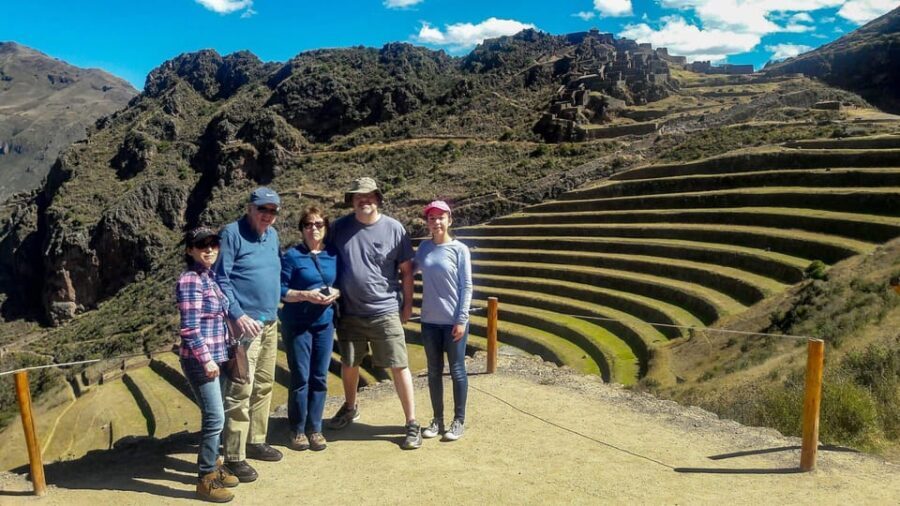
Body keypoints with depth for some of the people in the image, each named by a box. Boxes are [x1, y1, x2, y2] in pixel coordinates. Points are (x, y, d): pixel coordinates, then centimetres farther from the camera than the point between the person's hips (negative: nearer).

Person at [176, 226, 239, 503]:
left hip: (217, 356, 9)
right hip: (200, 360, -8)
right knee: (215, 418, -5)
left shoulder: (211, 276, 11)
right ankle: (206, 479, 7)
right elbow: (190, 327, -19)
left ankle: (212, 465, 30)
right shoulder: (190, 280, -15)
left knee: (215, 415, 16)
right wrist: (206, 359, -19)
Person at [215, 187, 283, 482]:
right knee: (240, 390, -7)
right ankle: (234, 457, 1)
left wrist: (275, 309, 14)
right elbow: (220, 279, -14)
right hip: (245, 323, -8)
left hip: (270, 322, 8)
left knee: (264, 386, 15)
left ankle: (255, 441, 29)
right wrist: (238, 315, -21)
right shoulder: (232, 233, -9)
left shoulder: (272, 235, 14)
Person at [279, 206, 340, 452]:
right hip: (297, 324, -3)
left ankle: (315, 428, 20)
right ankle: (297, 430, 15)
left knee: (320, 378, 7)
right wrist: (306, 295, -22)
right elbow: (280, 290, -9)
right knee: (300, 378, 1)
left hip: (325, 323, 4)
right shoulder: (291, 256, -6)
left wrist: (335, 292, -9)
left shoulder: (334, 255, 5)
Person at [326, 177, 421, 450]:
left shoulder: (394, 228, -7)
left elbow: (406, 269, -1)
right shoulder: (339, 227, -1)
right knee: (348, 364, 20)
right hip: (349, 311, 3)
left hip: (385, 311, -3)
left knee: (399, 366, -1)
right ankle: (350, 407, 46)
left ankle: (412, 424, 12)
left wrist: (407, 304, 0)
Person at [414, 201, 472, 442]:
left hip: (453, 321, -4)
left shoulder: (460, 249, -6)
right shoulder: (424, 248, 4)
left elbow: (466, 287, -7)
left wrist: (462, 320, -11)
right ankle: (437, 419, 25)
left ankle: (459, 421, 19)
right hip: (430, 321, 4)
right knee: (434, 371, 12)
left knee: (456, 370, 6)